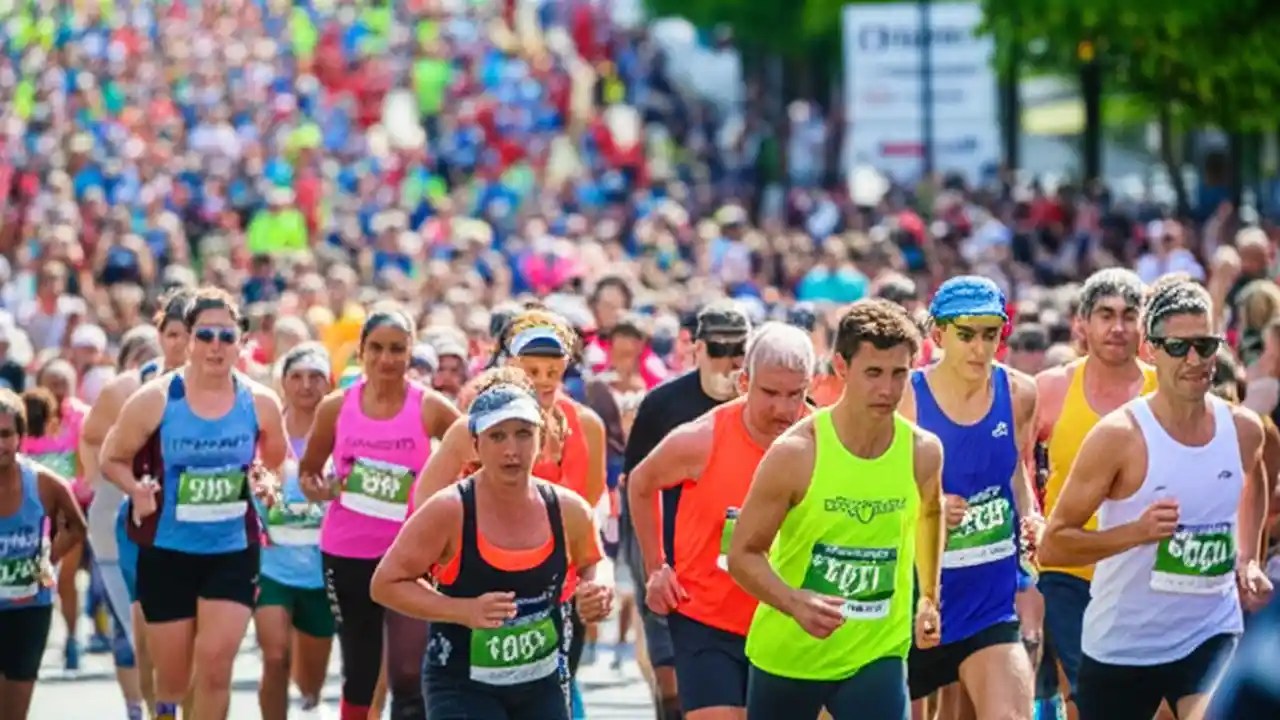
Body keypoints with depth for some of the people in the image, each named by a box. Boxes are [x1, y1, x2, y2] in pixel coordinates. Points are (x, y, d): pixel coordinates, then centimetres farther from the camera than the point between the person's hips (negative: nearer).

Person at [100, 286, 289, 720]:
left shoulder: (259, 404, -2)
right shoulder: (155, 400, -8)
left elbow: (279, 463, 14)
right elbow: (112, 459, 1)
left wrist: (267, 481, -9)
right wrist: (136, 490, -18)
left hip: (233, 550, 1)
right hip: (167, 550, -1)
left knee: (216, 662, -12)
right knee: (172, 674, 7)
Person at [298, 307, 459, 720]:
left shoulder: (430, 408, -6)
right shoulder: (336, 407, 1)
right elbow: (308, 468, 13)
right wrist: (315, 488, -8)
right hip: (346, 553, 3)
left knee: (409, 675, -9)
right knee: (358, 670, 13)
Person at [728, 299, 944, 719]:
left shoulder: (923, 452, -7)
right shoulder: (797, 452, -18)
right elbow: (743, 554, -13)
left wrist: (928, 596, 15)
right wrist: (795, 603, -30)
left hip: (877, 652, 1)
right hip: (786, 651, -1)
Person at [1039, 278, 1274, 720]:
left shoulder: (1243, 429, -1)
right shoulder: (1118, 436, -16)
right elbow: (1052, 545, -15)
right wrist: (1138, 531, -28)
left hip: (1212, 634, 2)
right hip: (1121, 644, -2)